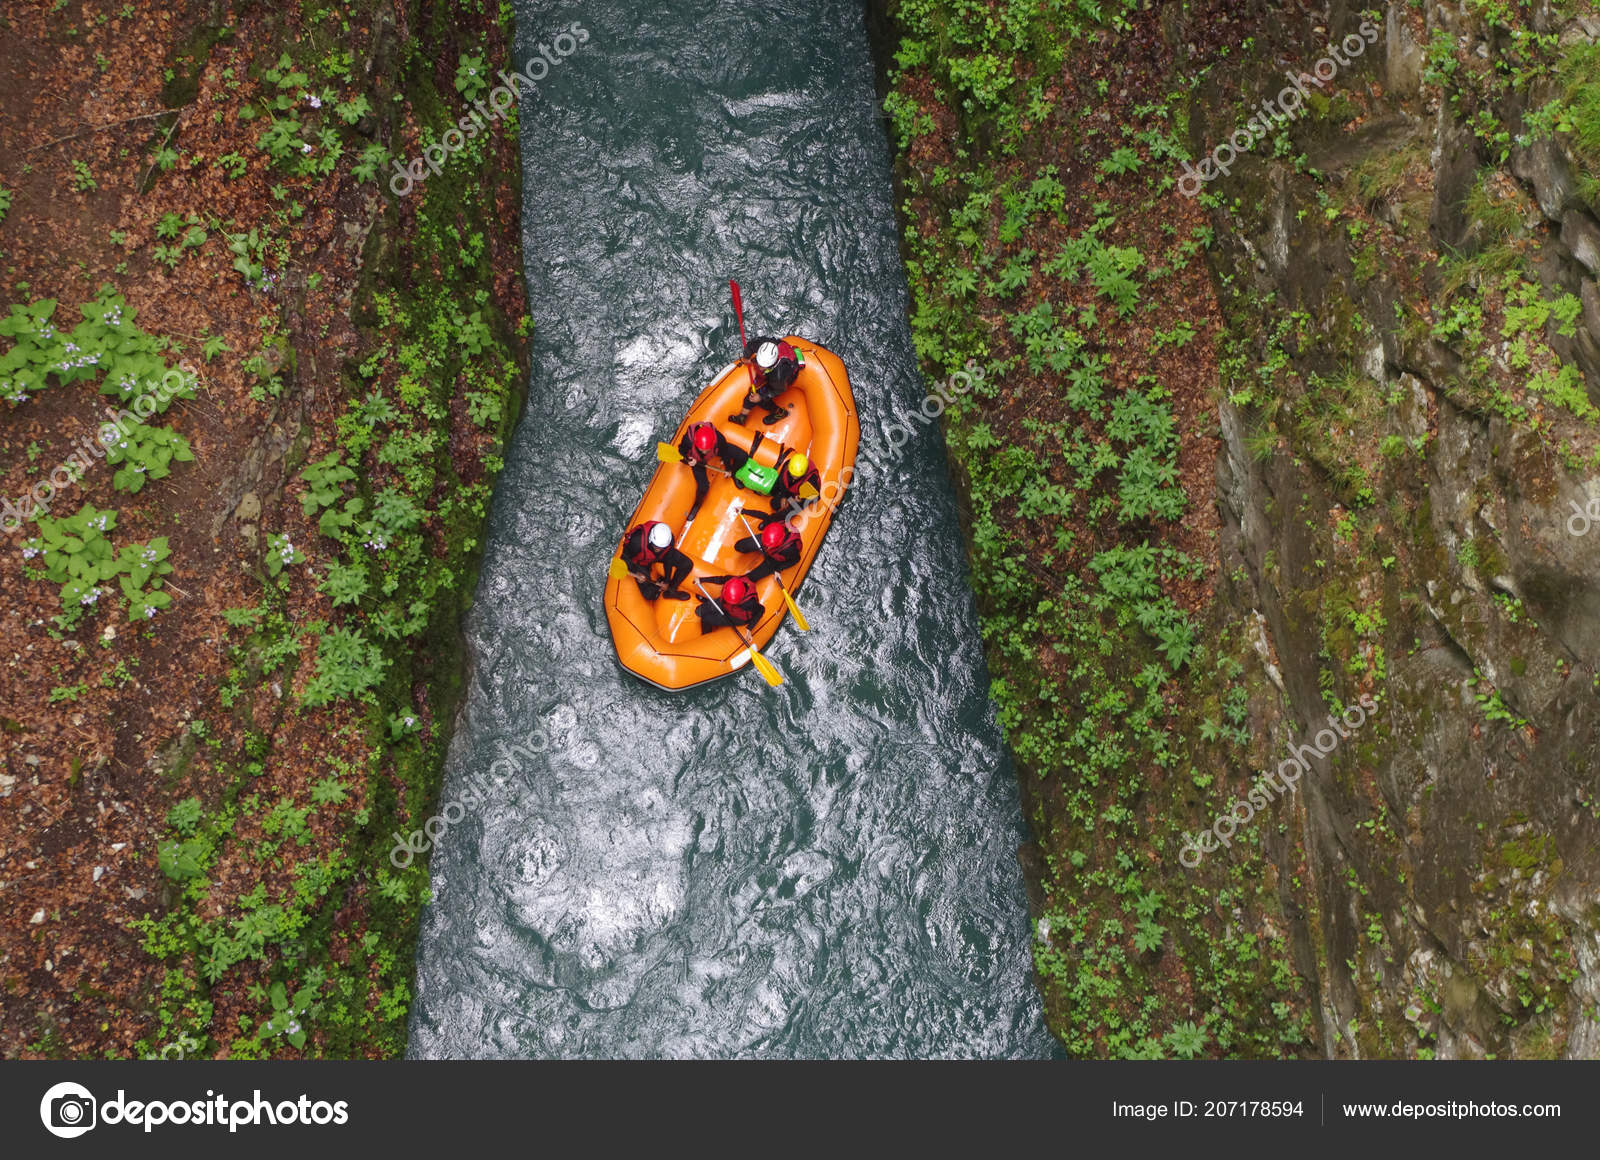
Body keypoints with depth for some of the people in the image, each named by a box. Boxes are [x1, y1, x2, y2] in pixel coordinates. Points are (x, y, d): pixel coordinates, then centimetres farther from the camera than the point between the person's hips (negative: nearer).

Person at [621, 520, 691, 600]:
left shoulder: (669, 539, -30)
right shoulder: (638, 540, -43)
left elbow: (668, 560, -11)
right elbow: (625, 557, -24)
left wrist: (667, 581, -8)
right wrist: (636, 573, -38)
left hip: (659, 557, 3)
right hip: (640, 562, -3)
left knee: (687, 564, -10)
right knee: (649, 595, -15)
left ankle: (671, 590, 9)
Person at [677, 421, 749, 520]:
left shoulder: (719, 439, -41)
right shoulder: (688, 440, -44)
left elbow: (725, 452, -15)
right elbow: (682, 449, -16)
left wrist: (728, 468, 0)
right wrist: (688, 459, -36)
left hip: (716, 451, 2)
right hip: (697, 460, -2)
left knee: (742, 457, -9)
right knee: (703, 487, -16)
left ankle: (733, 474, 28)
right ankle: (697, 505, 22)